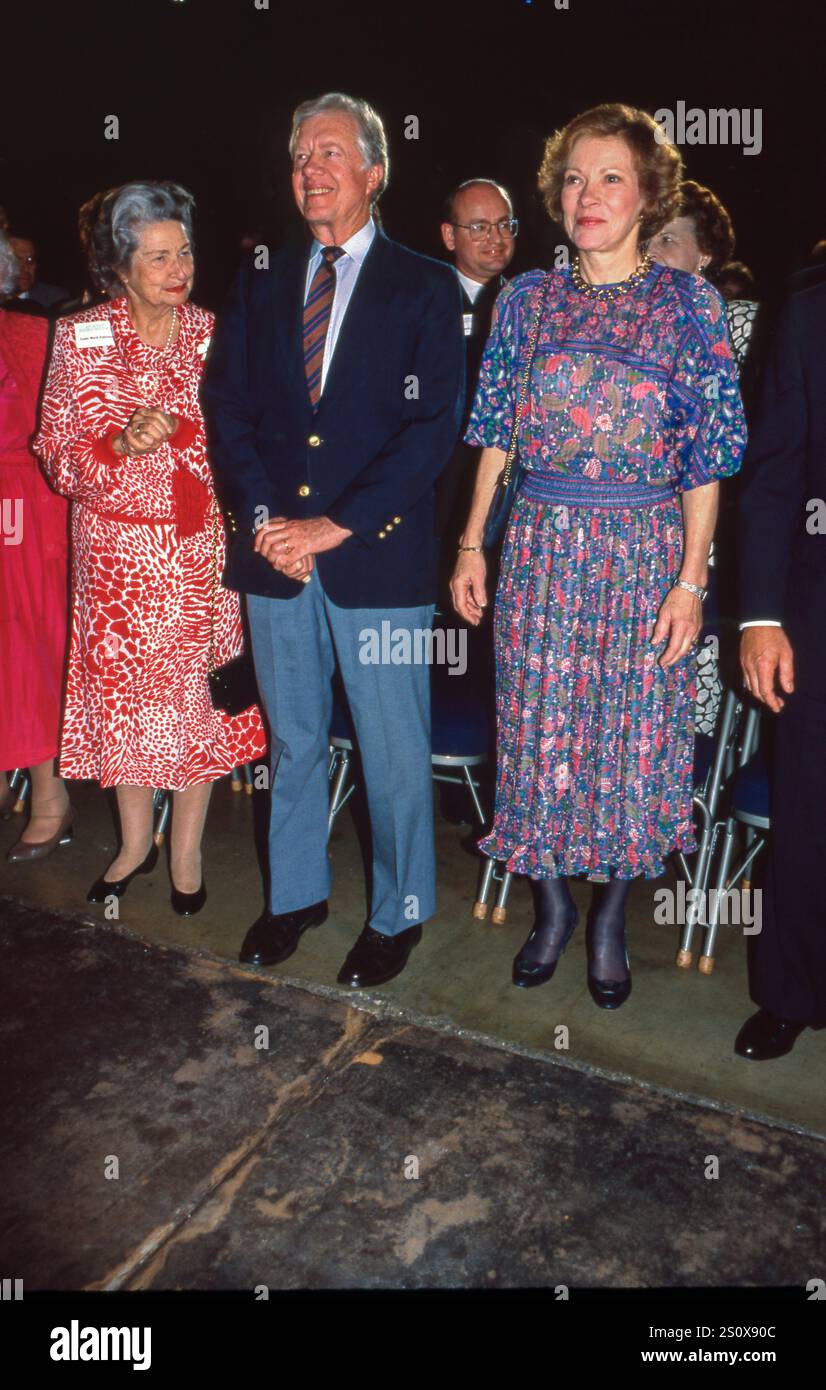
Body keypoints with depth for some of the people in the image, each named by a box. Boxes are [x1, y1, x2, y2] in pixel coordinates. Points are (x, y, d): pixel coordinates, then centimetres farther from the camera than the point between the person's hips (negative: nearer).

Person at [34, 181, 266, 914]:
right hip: (116, 551, 0)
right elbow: (56, 453, -3)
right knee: (122, 691, 9)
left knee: (197, 690, 5)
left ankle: (187, 847, 23)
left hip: (200, 548, 0)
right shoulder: (79, 337, 0)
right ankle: (136, 840, 29)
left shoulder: (214, 334, 1)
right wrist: (123, 443, -18)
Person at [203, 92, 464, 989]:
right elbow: (226, 407, 8)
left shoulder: (424, 288, 2)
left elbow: (432, 427, -8)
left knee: (393, 750, 4)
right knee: (293, 738, 14)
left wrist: (337, 524, -14)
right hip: (275, 551, 4)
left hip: (378, 557, -3)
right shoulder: (259, 286, 14)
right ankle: (296, 893, 33)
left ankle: (398, 913, 23)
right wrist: (261, 517, -8)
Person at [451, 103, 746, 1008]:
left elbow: (706, 454, -3)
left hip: (646, 552, -1)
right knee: (539, 727, 6)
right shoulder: (527, 298, 6)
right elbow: (496, 432, 8)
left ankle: (610, 918, 26)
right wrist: (472, 545, 3)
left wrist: (691, 577, -9)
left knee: (635, 731, 6)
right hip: (543, 548, 2)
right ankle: (551, 906, 27)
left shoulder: (688, 303, 0)